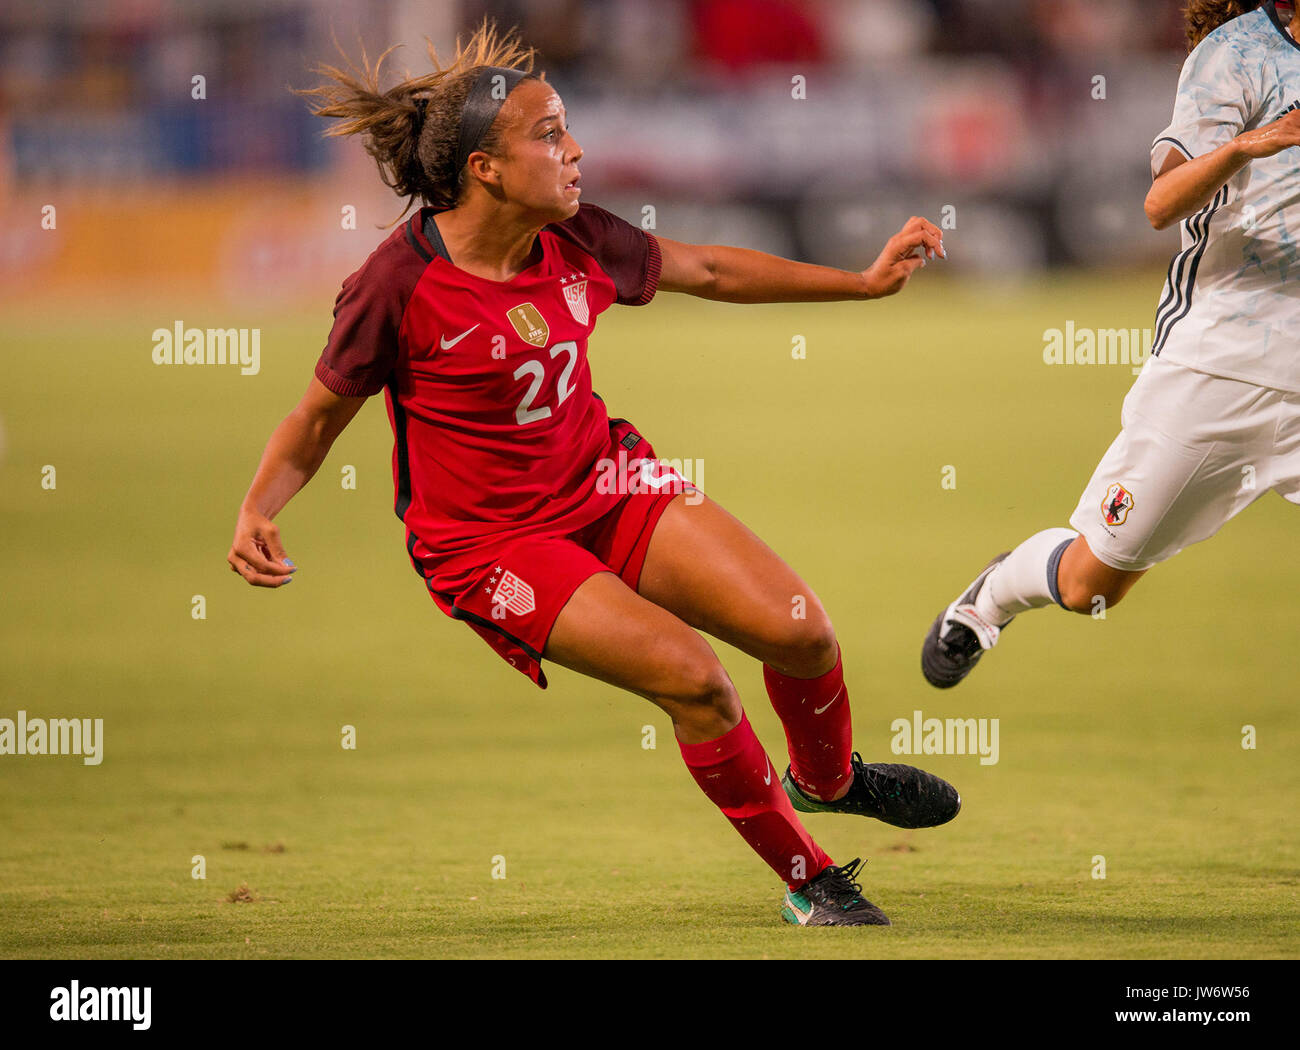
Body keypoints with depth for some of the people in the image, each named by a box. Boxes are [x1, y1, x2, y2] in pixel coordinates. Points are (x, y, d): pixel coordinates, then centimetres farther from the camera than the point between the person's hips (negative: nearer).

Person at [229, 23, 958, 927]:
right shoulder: (401, 284, -21)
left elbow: (709, 272, 12)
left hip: (606, 485, 6)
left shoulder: (577, 243, -5)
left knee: (799, 629, -7)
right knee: (690, 673, -23)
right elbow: (317, 421, -10)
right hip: (488, 539, -6)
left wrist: (866, 281, 14)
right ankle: (807, 880, -2)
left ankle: (827, 780, 30)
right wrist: (257, 513, -28)